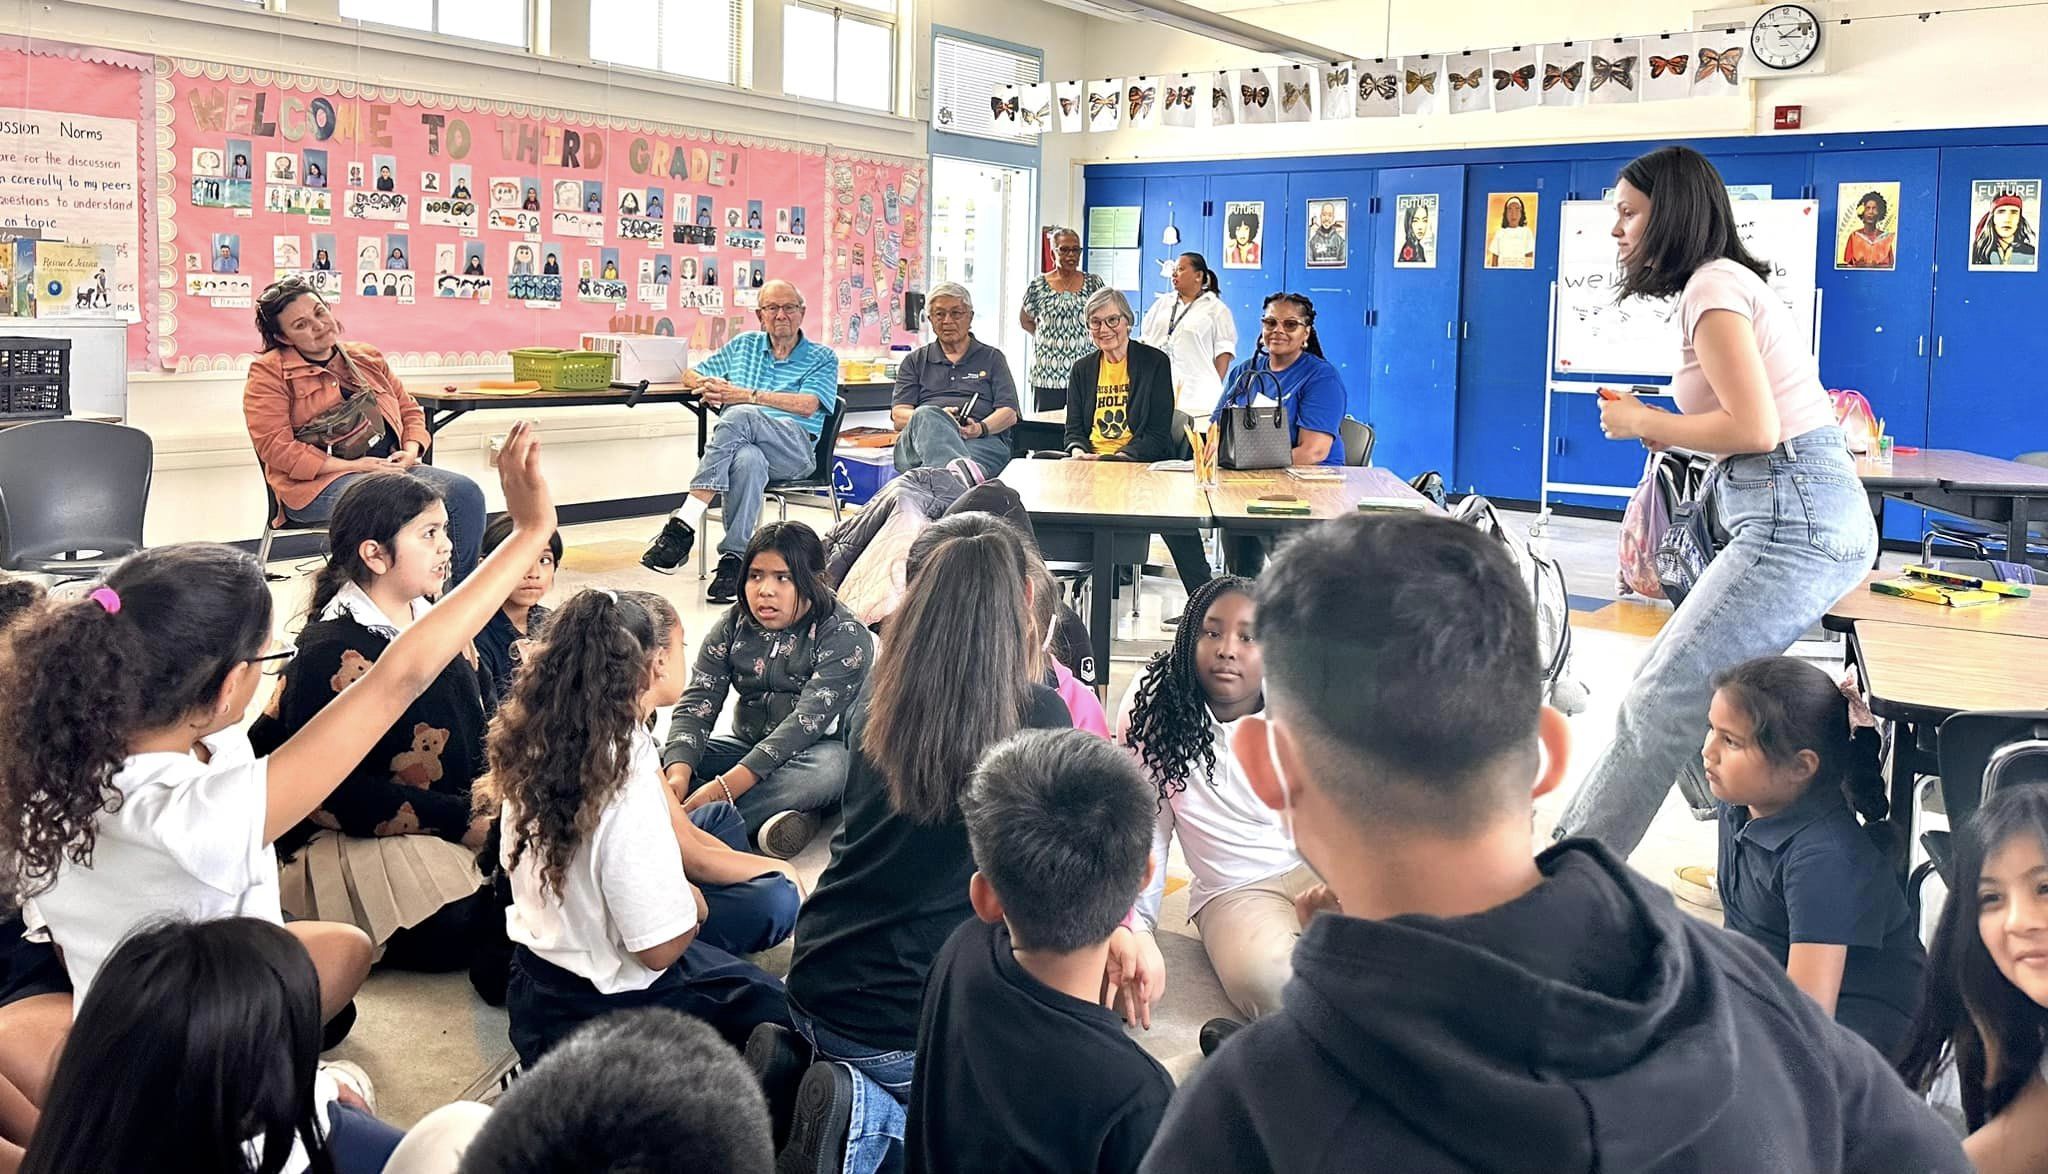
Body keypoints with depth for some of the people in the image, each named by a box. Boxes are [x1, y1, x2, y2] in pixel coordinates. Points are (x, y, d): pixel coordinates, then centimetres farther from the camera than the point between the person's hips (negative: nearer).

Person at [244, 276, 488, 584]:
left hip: (388, 467, 6)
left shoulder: (368, 358, 21)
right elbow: (275, 448, -8)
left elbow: (410, 409, 26)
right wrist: (352, 466, -14)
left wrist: (410, 451, 2)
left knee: (465, 492, -21)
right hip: (320, 482, -6)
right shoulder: (269, 372, 3)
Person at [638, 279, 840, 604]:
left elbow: (807, 406, -3)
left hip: (795, 448, -2)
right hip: (743, 441, 2)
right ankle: (734, 559, -44)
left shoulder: (822, 358, 16)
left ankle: (684, 523, -43)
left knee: (739, 416, -36)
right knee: (748, 460, -40)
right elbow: (690, 375, 33)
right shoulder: (744, 345, 28)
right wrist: (709, 386, 7)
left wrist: (746, 396, -10)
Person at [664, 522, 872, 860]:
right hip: (749, 746, 5)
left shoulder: (845, 638, -16)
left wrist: (728, 785, -38)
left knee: (827, 767, -40)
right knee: (660, 760, -17)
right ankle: (773, 814, -34)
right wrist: (679, 773, -31)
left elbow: (807, 721, -27)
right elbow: (696, 705, -9)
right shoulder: (732, 627, 0)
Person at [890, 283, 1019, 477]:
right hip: (922, 441, 0)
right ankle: (959, 469, -67)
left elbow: (1010, 413, 11)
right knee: (927, 415, -37)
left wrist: (981, 428, -13)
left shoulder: (992, 358, 24)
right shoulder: (914, 361, 27)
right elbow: (898, 416, 12)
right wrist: (933, 420, -11)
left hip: (980, 441, 1)